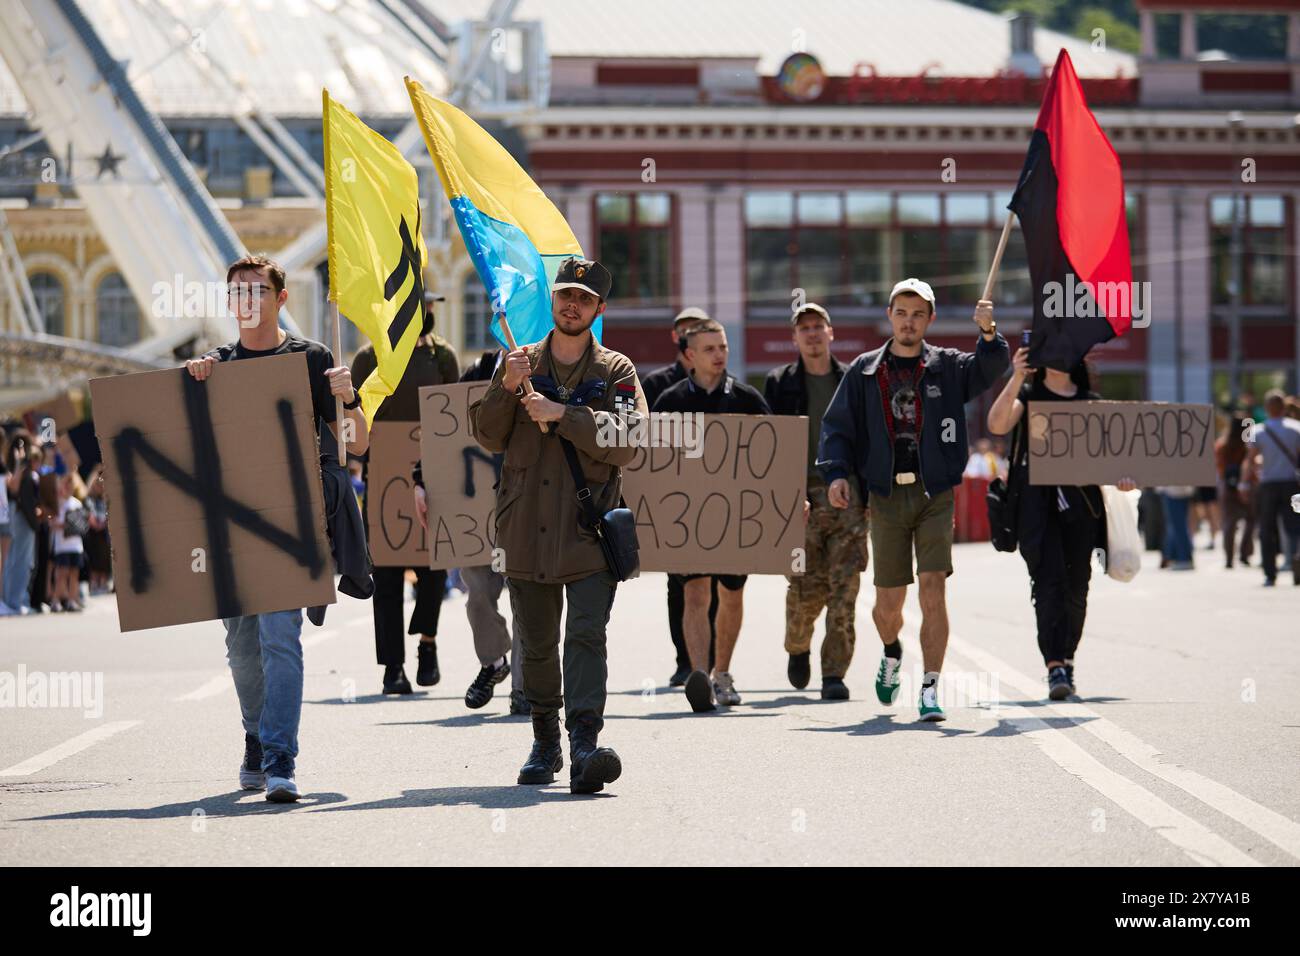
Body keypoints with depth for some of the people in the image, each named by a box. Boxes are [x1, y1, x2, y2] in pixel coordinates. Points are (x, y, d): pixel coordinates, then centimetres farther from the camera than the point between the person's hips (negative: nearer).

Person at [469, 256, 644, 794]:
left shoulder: (615, 371, 6)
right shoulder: (519, 364, 13)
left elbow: (627, 442, -9)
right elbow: (487, 438, 6)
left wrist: (561, 414, -16)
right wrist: (506, 389, -11)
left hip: (589, 529, -3)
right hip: (527, 528, 3)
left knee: (586, 636, -15)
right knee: (536, 643, 11)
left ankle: (584, 742, -25)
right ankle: (544, 740, 24)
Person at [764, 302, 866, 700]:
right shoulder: (780, 383, 7)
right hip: (802, 501, -1)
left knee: (844, 589, -7)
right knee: (805, 588, -3)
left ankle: (834, 674, -3)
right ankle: (798, 647, 28)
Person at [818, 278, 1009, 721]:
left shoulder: (947, 366, 6)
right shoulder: (865, 371, 8)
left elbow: (990, 368, -10)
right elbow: (838, 425, 8)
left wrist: (989, 334, -30)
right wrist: (837, 473, -7)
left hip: (935, 494, -1)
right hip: (886, 496, 1)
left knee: (933, 590, -14)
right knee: (888, 603, 5)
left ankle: (930, 690, -12)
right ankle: (891, 653, 39)